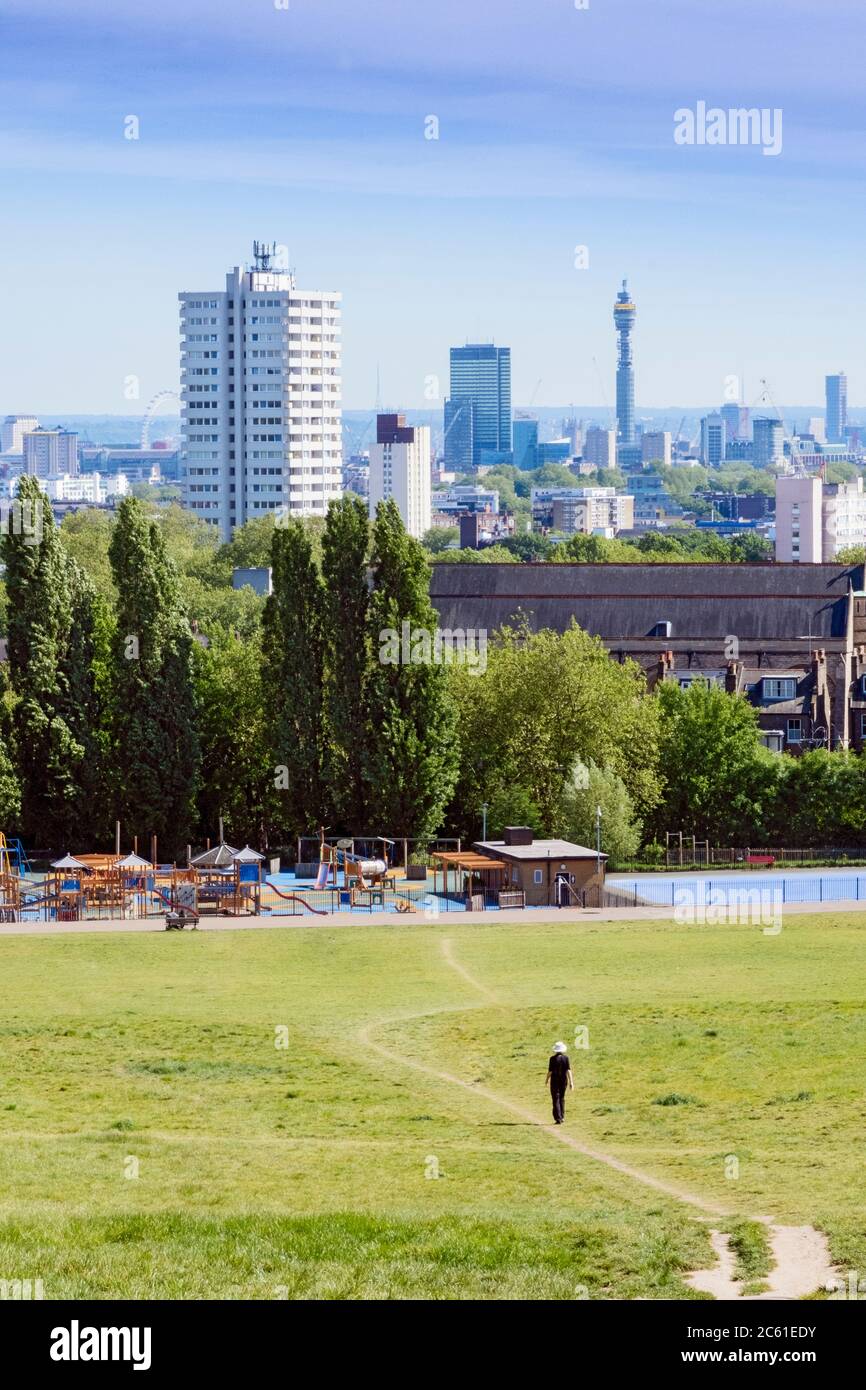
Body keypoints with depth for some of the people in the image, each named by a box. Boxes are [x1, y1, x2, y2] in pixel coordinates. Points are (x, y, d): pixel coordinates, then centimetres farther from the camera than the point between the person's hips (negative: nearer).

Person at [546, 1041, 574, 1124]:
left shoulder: (553, 1059, -11)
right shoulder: (566, 1058, -5)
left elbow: (550, 1071, -7)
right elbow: (568, 1070, -10)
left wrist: (547, 1080, 10)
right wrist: (571, 1082, -9)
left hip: (554, 1081, -3)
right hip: (564, 1080, 3)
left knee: (556, 1099, 1)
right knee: (562, 1098, 21)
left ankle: (558, 1118, -8)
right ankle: (562, 1116, 24)